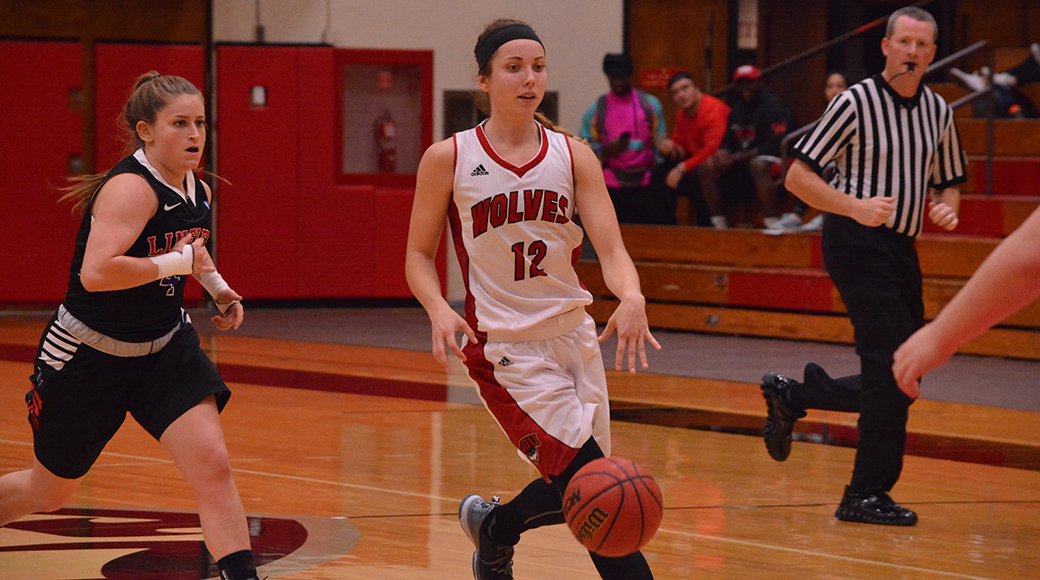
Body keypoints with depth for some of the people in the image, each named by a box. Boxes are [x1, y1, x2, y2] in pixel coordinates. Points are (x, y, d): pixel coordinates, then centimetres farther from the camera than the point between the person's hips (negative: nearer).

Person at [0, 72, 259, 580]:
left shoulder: (197, 193, 2)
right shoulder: (131, 188, -24)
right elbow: (96, 272, -39)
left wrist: (217, 285, 10)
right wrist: (176, 262, -30)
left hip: (164, 347, 6)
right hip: (89, 355, -6)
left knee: (212, 466, -13)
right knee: (48, 491, 11)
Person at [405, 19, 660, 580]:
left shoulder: (572, 156, 1)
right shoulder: (448, 159, -6)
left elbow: (610, 249, -6)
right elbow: (419, 254, 3)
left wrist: (631, 298, -28)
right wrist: (439, 309, -18)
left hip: (574, 337, 5)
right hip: (505, 347, -5)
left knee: (571, 495, 13)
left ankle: (492, 525, 44)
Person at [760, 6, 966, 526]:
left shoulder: (938, 112, 10)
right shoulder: (856, 103, -9)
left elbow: (948, 183, 22)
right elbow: (798, 176, -10)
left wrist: (947, 208, -2)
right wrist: (856, 207, -23)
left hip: (900, 249, 7)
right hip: (857, 244, -7)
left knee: (899, 380, 8)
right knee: (895, 368, -14)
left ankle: (790, 397, 27)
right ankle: (867, 495, -6)